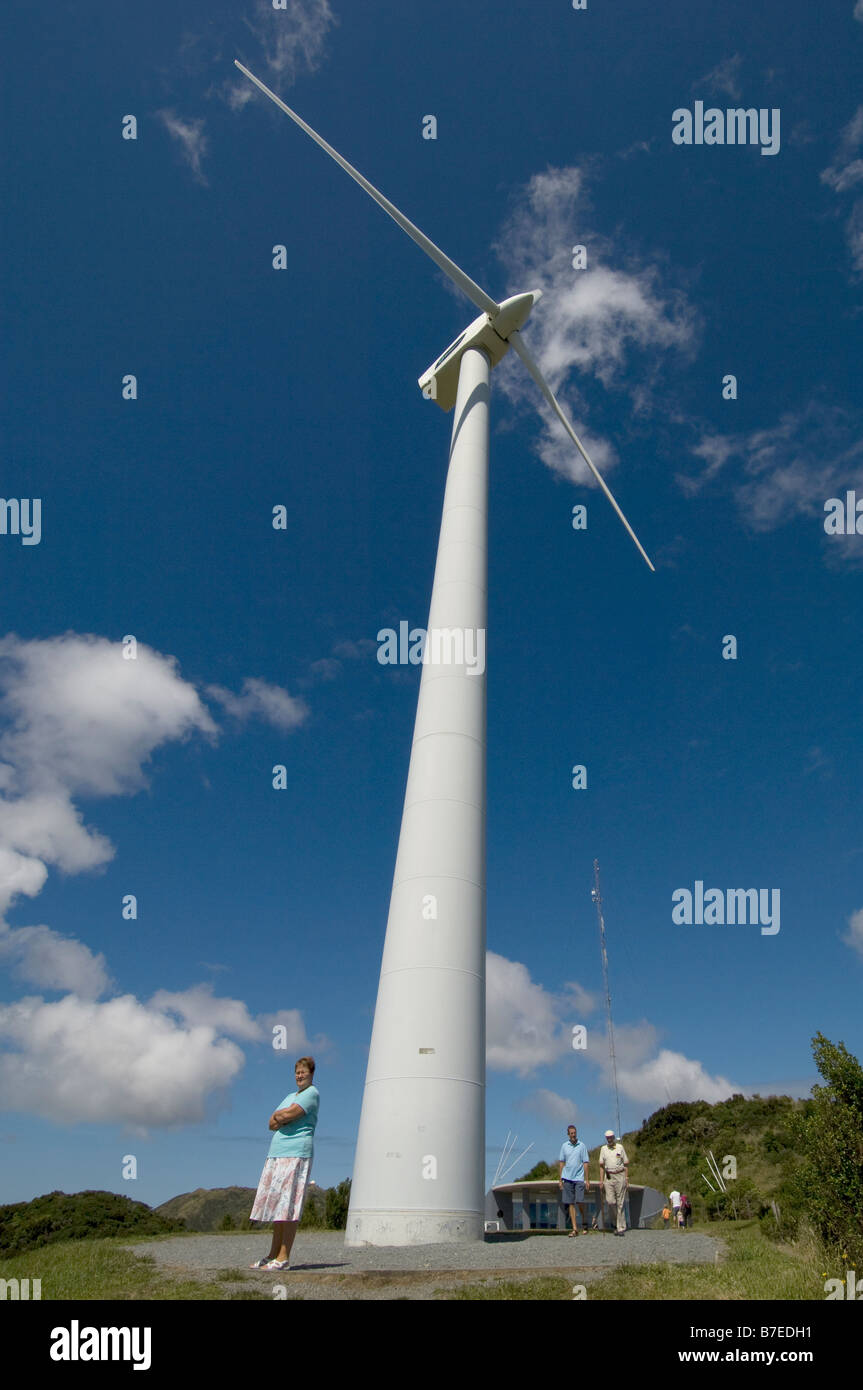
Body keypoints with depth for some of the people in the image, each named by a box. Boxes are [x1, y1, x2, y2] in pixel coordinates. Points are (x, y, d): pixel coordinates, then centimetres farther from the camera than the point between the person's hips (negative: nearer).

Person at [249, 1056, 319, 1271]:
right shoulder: (290, 1096, 24)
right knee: (276, 1204, 8)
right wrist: (283, 1118, -6)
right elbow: (272, 1123, 13)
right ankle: (273, 1254, 14)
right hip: (277, 1153, 8)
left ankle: (284, 1258, -10)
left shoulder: (312, 1094, -2)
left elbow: (289, 1115, -16)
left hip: (296, 1154, -8)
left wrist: (278, 1117, 3)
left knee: (288, 1205, -10)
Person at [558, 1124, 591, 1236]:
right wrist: (560, 1179, 7)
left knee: (579, 1201, -11)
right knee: (571, 1203, 2)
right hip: (567, 1178, 2)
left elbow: (586, 1163, 1)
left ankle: (584, 1219, 17)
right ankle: (574, 1228, 7)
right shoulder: (564, 1146, 7)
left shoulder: (582, 1146, 1)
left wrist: (587, 1180, -3)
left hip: (579, 1177, -2)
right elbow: (561, 1163, 10)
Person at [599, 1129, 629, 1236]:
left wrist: (627, 1178, -2)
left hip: (620, 1176, -2)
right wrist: (601, 1180, 2)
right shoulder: (603, 1149, 9)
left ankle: (621, 1228, 2)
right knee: (610, 1201, -8)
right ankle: (616, 1222, 13)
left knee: (620, 1203, -3)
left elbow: (626, 1163, 5)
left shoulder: (620, 1147, 4)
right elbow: (601, 1165, 10)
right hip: (608, 1176, 2)